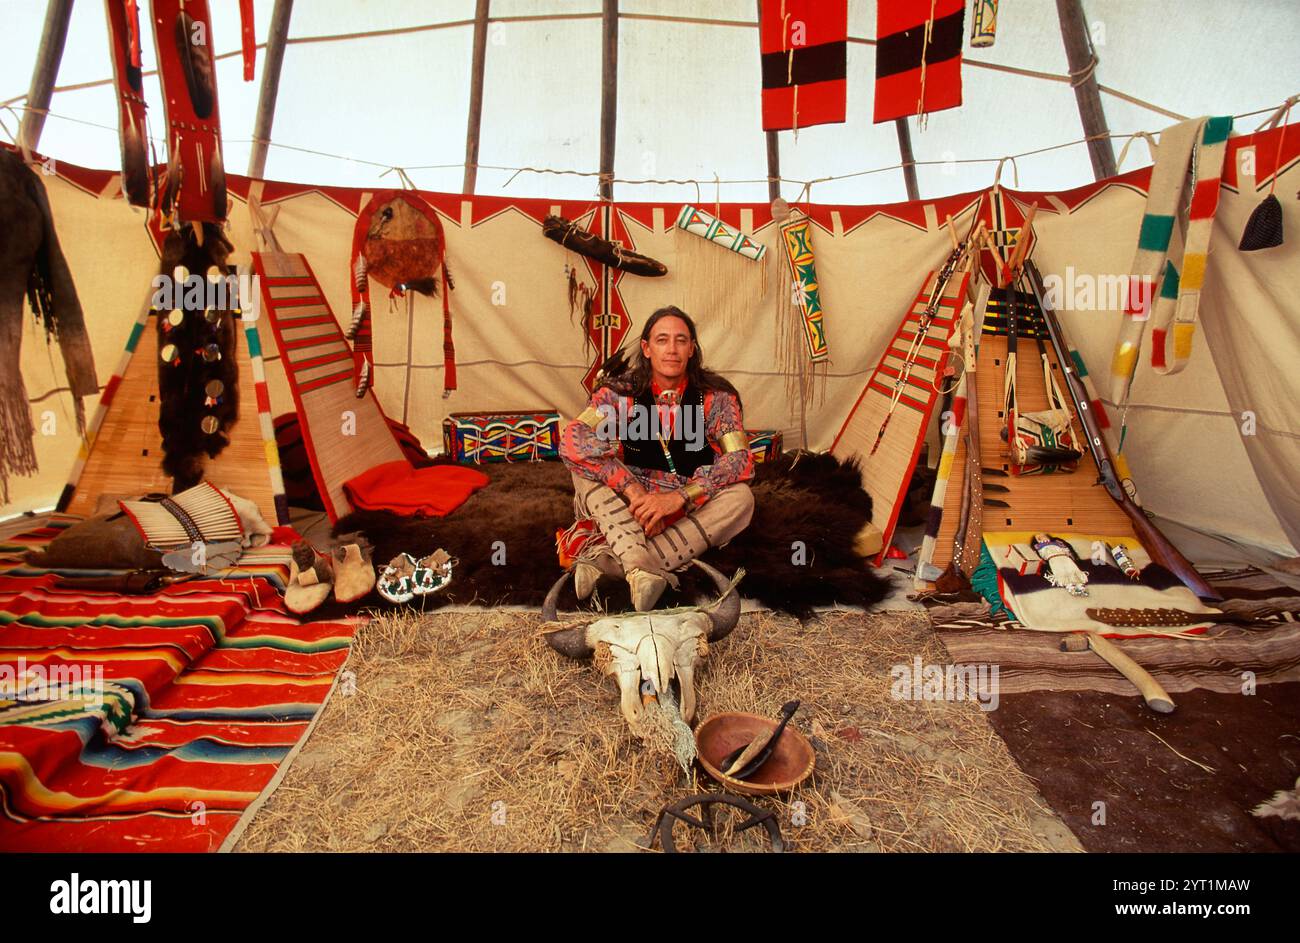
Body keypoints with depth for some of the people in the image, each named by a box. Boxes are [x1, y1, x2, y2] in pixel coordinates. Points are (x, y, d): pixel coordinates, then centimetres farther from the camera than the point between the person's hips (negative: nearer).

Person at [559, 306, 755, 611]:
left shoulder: (715, 397, -7)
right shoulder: (621, 391, -9)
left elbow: (740, 460, -18)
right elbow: (572, 441, -24)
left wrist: (678, 497, -31)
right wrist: (631, 488, -35)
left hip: (687, 513, 1)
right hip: (625, 512, 0)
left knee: (740, 498, -29)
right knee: (585, 463, -24)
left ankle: (605, 560, -37)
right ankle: (640, 570, -43)